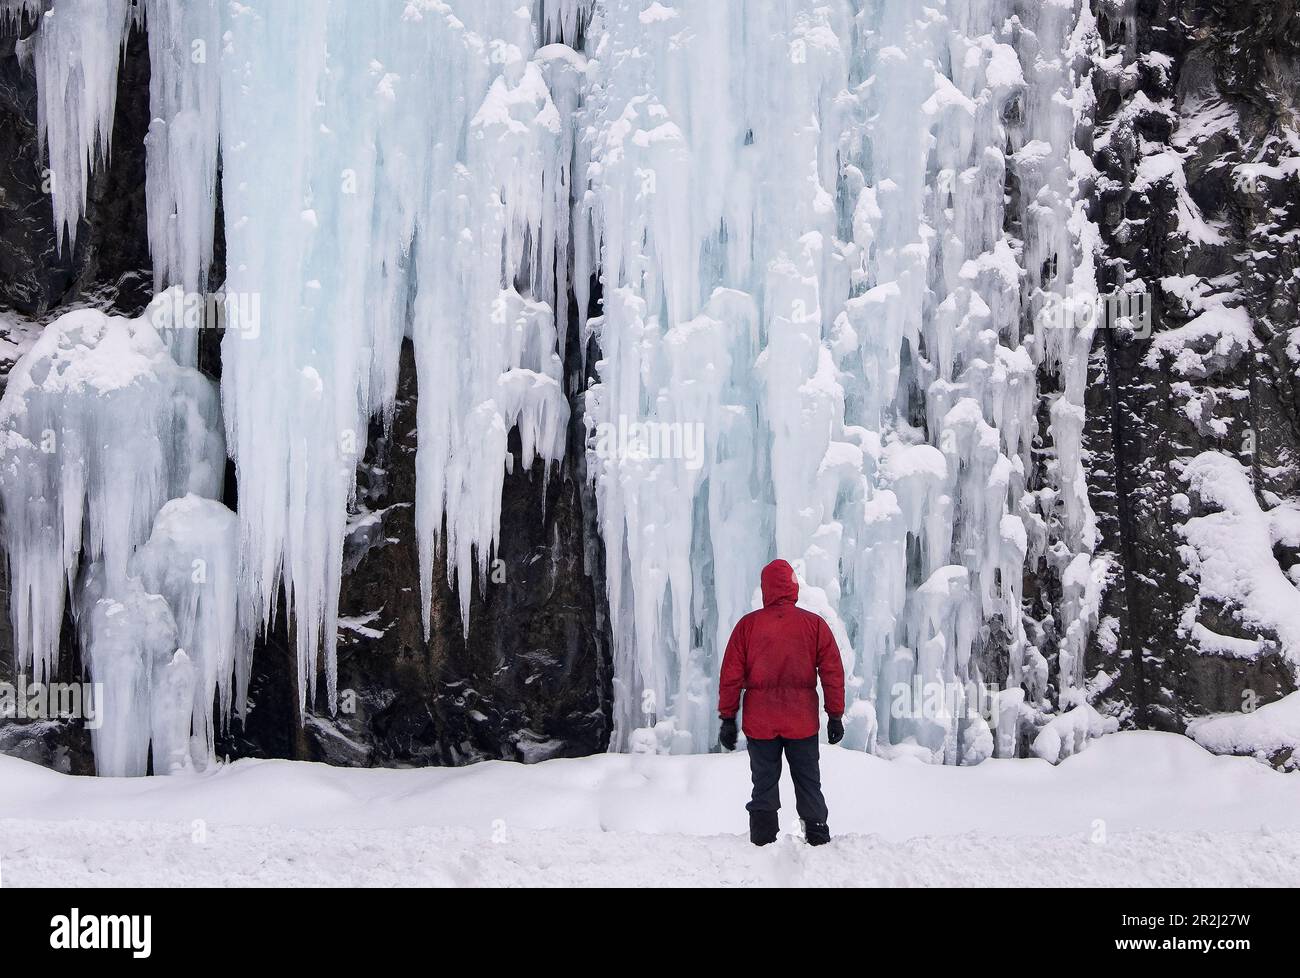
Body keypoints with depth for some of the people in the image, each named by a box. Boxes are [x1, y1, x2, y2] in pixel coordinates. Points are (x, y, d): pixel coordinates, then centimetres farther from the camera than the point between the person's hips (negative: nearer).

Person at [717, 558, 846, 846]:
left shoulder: (748, 625, -2)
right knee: (809, 784, 12)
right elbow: (833, 673, -1)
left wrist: (728, 718, 4)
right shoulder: (814, 624, -1)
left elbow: (731, 676, -2)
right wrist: (836, 716, 6)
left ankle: (763, 844, 6)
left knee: (764, 786, 8)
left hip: (760, 724, 0)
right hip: (803, 723, 0)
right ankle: (819, 842, 12)